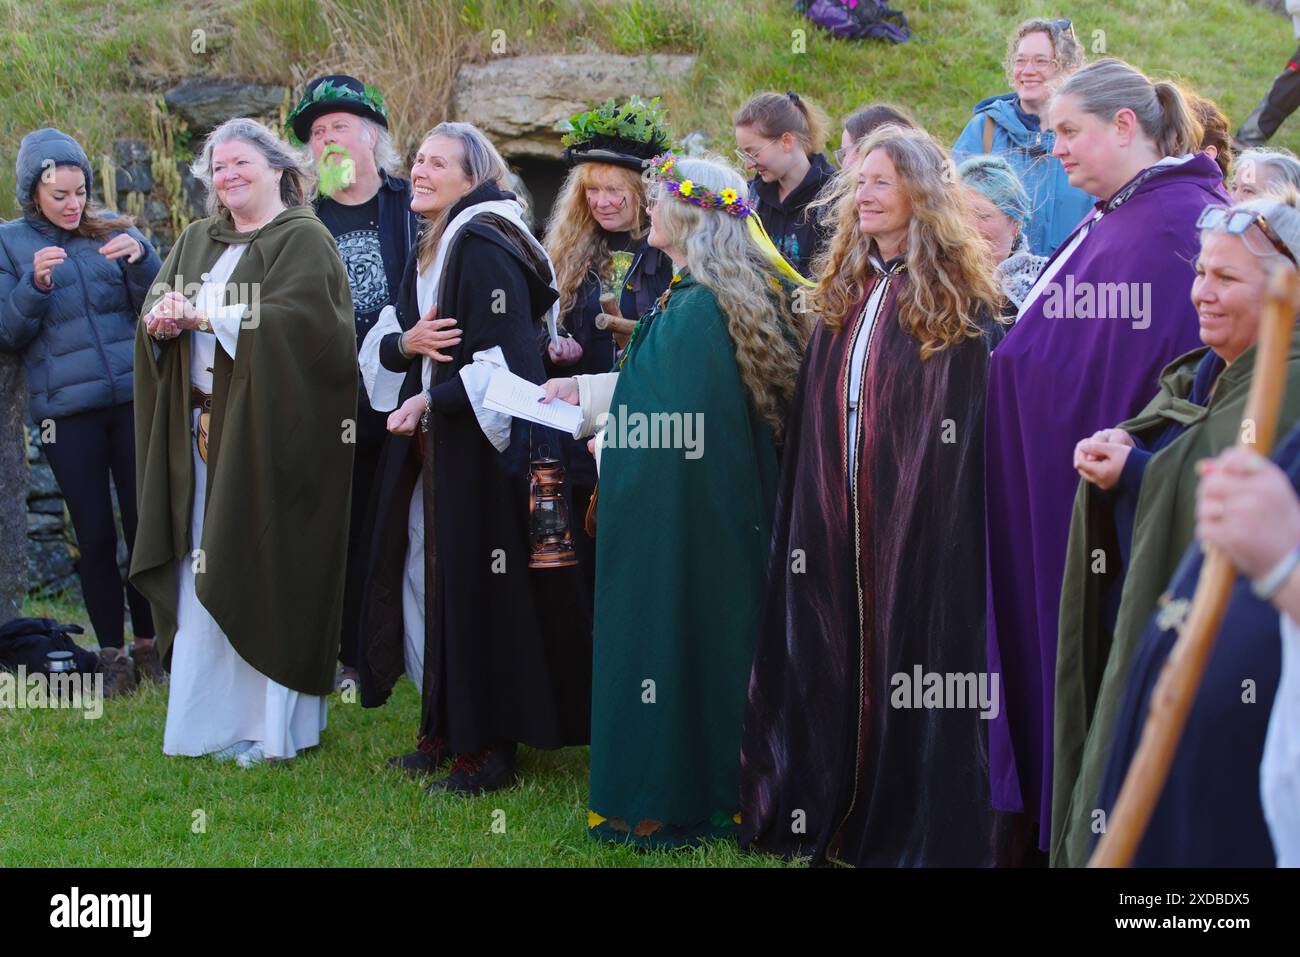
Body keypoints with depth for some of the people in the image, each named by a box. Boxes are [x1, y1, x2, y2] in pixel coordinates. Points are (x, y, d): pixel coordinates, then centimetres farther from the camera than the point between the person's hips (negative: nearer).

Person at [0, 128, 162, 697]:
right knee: (95, 534, 3)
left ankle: (147, 645, 15)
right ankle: (112, 655, 12)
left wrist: (141, 259, -17)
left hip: (133, 398, 1)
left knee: (144, 525, 3)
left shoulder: (112, 231, 9)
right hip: (67, 410, -1)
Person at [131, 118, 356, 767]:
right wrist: (163, 320, -11)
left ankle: (272, 725, 5)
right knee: (206, 577, 6)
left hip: (267, 438, -6)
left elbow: (291, 321, -19)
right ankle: (214, 718, 14)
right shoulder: (198, 241, 17)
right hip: (204, 435, 6)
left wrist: (205, 314, -19)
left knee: (264, 577, -3)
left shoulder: (303, 239, -4)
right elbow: (156, 305, 12)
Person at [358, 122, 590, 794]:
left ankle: (489, 747, 4)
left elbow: (507, 356, -21)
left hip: (480, 443, -9)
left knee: (474, 588, -5)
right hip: (430, 443, 9)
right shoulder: (428, 250, 14)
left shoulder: (485, 248, -15)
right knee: (429, 579, 11)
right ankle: (445, 731, 21)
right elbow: (384, 340, 15)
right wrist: (404, 343, -8)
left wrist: (433, 401, -17)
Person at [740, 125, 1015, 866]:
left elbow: (968, 426, -10)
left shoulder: (955, 300, -6)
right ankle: (842, 820, 22)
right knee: (840, 659, 10)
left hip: (921, 521, -6)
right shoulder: (845, 293, 13)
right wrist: (809, 515, 10)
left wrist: (933, 505, -15)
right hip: (837, 520, 6)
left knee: (916, 654, -1)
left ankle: (922, 830, 10)